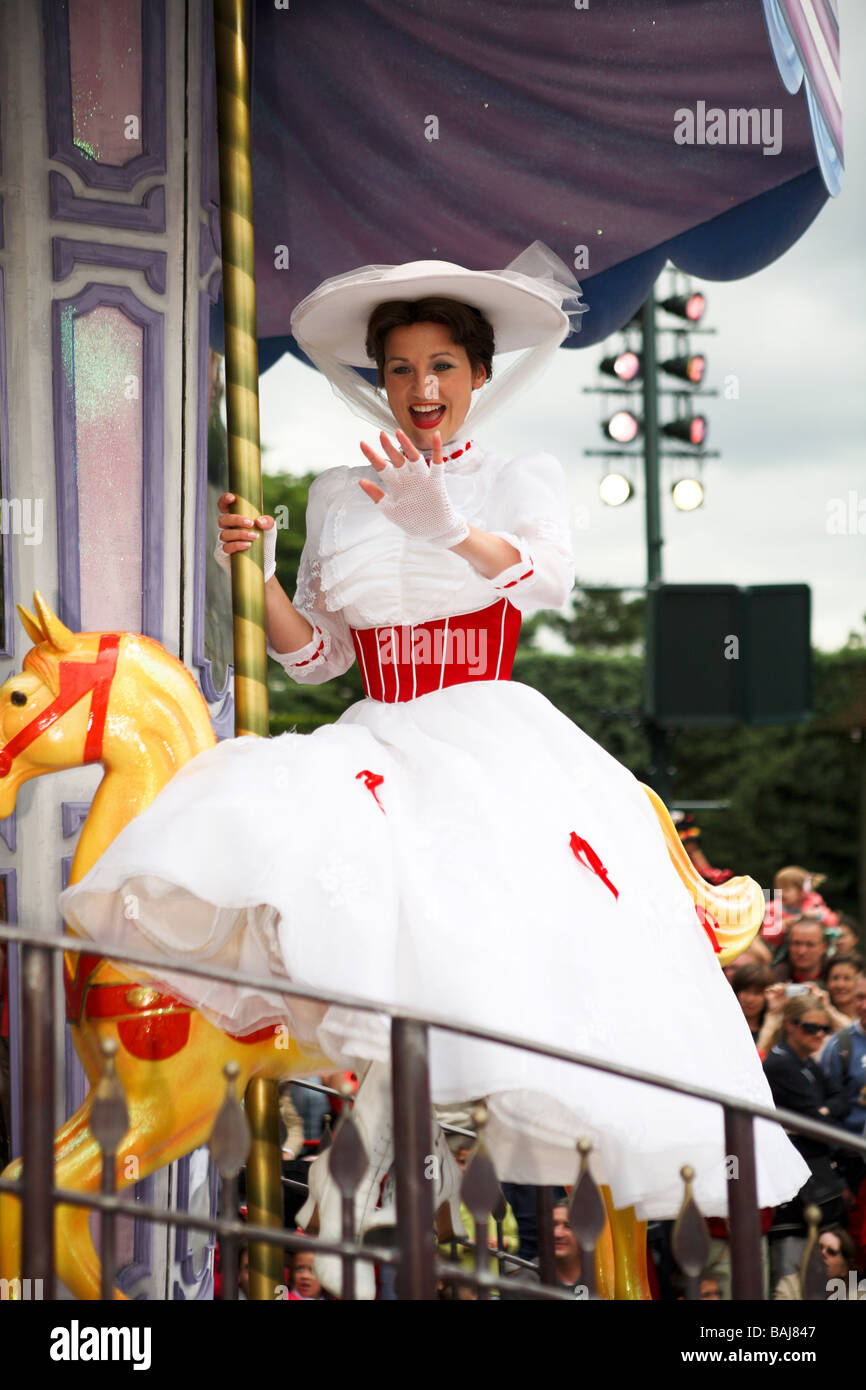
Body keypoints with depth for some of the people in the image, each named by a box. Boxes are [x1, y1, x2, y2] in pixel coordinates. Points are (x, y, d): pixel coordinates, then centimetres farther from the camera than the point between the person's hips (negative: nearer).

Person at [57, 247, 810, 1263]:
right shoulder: (339, 498, 17)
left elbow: (547, 579, -14)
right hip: (377, 745, 2)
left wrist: (450, 528, -34)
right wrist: (257, 575, -2)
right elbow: (317, 654, 17)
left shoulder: (524, 480, 8)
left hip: (496, 741, -1)